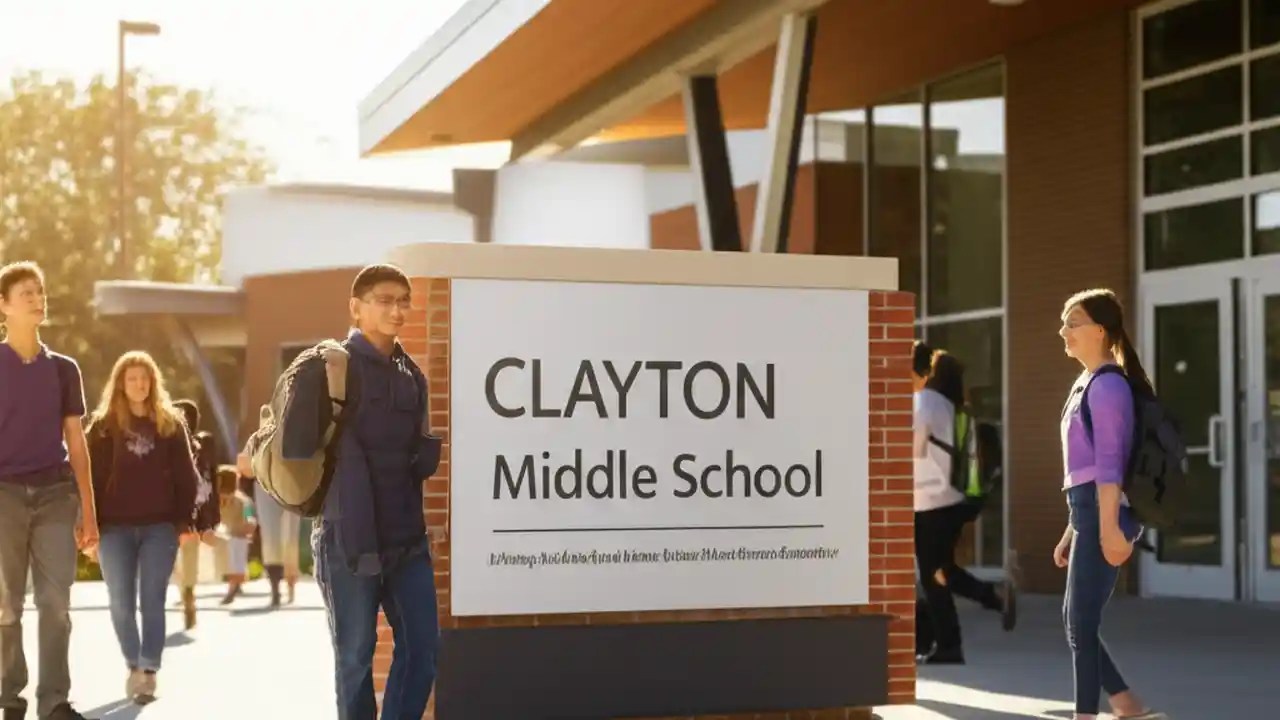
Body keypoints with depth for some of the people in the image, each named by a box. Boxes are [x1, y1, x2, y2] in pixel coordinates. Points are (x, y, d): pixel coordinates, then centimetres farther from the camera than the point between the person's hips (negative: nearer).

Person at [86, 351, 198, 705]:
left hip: (160, 526, 0)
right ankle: (133, 666, 22)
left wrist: (184, 519, -3)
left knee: (152, 600, -3)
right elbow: (92, 476, 1)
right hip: (116, 527, 0)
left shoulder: (171, 424, 7)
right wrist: (91, 525, -6)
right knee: (121, 603, 3)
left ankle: (149, 671, -2)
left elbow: (186, 476, 6)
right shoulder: (104, 425, 4)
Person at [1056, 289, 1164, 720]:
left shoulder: (1108, 385, -10)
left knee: (1082, 621, -8)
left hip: (1104, 512, -10)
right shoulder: (1086, 385, 20)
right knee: (1075, 620, 9)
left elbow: (1109, 462, -18)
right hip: (1089, 513, 10)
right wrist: (1071, 532, 21)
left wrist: (1108, 526, -24)